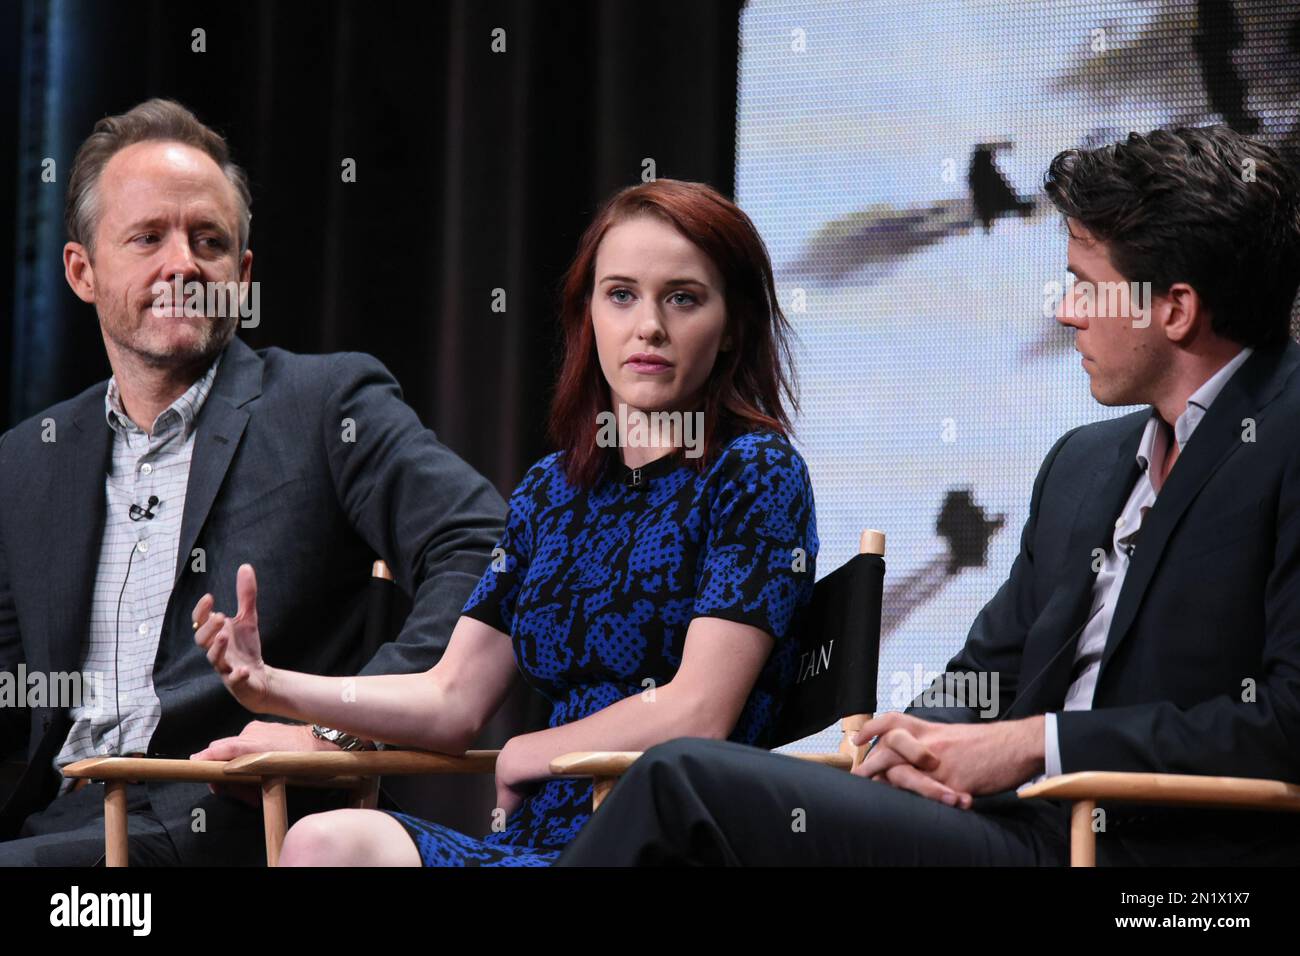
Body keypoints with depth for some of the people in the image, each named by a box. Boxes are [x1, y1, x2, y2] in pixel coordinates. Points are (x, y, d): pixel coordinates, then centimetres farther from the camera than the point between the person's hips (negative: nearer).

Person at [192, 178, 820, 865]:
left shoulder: (755, 474, -2)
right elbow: (452, 701, 11)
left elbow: (697, 713, -10)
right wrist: (274, 688, -4)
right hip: (537, 836, 6)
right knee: (324, 842, -25)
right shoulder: (553, 488, 17)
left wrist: (522, 757, 3)